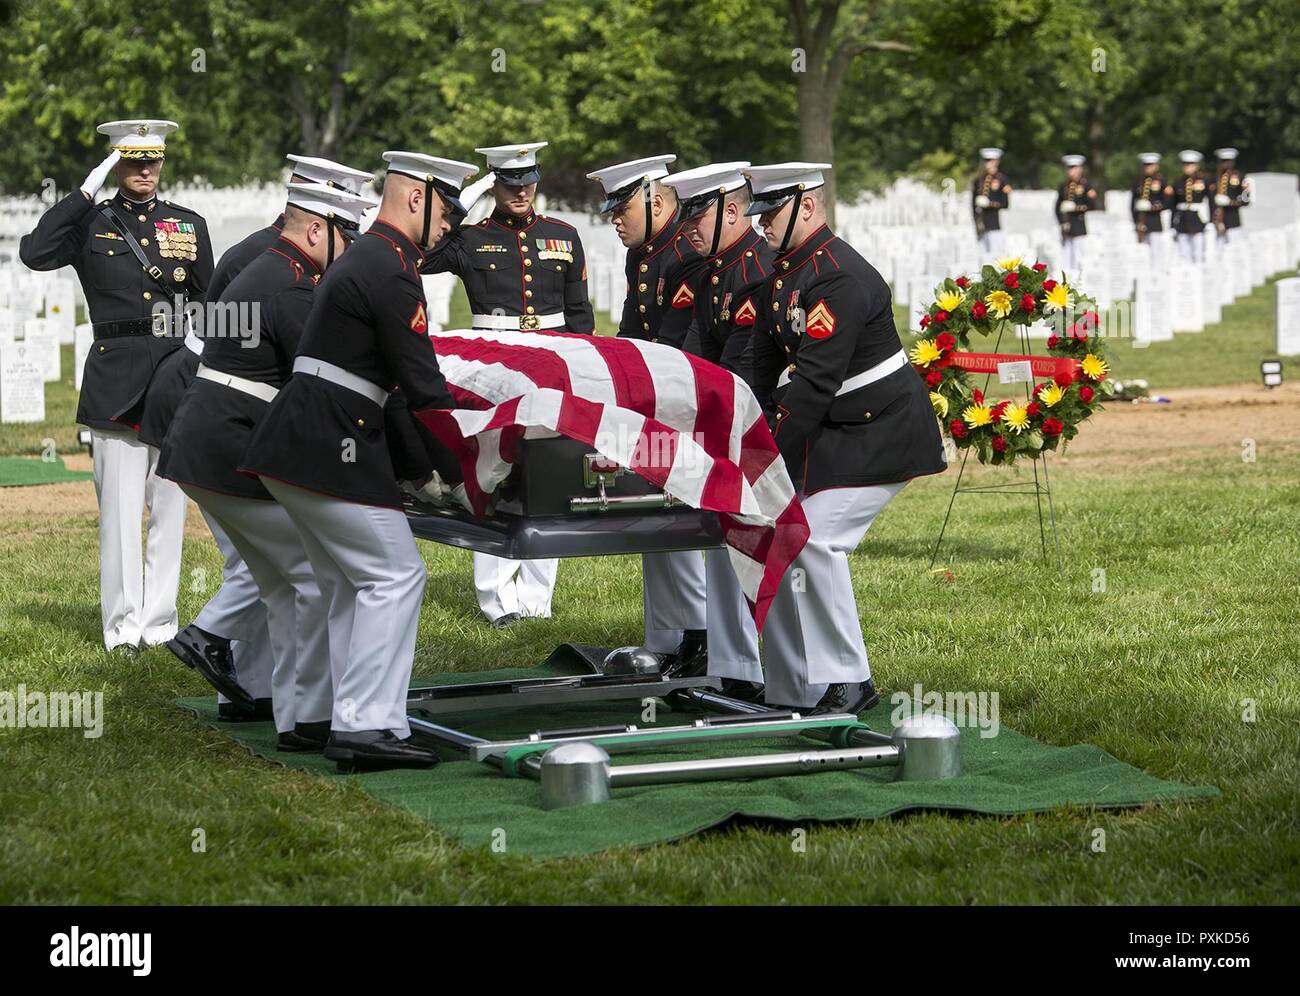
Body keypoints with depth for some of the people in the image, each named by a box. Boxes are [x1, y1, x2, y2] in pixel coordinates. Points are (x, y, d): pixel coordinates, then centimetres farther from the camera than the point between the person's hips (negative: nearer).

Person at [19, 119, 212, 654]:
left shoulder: (189, 224, 13)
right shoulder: (92, 223, 5)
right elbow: (34, 253, -13)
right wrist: (85, 192, -12)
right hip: (115, 380, -3)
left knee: (169, 504, 5)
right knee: (120, 505, -4)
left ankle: (160, 622, 12)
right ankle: (123, 625, 2)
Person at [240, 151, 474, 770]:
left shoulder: (361, 259, 22)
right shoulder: (392, 270, -12)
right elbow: (423, 383, -15)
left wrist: (420, 470, 23)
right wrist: (456, 475, -7)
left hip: (292, 448, 10)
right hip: (329, 449, -10)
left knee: (352, 585, 14)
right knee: (395, 575, -8)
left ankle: (352, 725, 15)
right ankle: (365, 725, -11)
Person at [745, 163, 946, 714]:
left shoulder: (840, 278, -23)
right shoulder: (784, 271, 8)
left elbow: (816, 380, -28)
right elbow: (768, 366, 10)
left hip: (880, 433, -10)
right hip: (833, 432, 10)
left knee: (813, 538, -19)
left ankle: (849, 684, -9)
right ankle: (790, 691, 12)